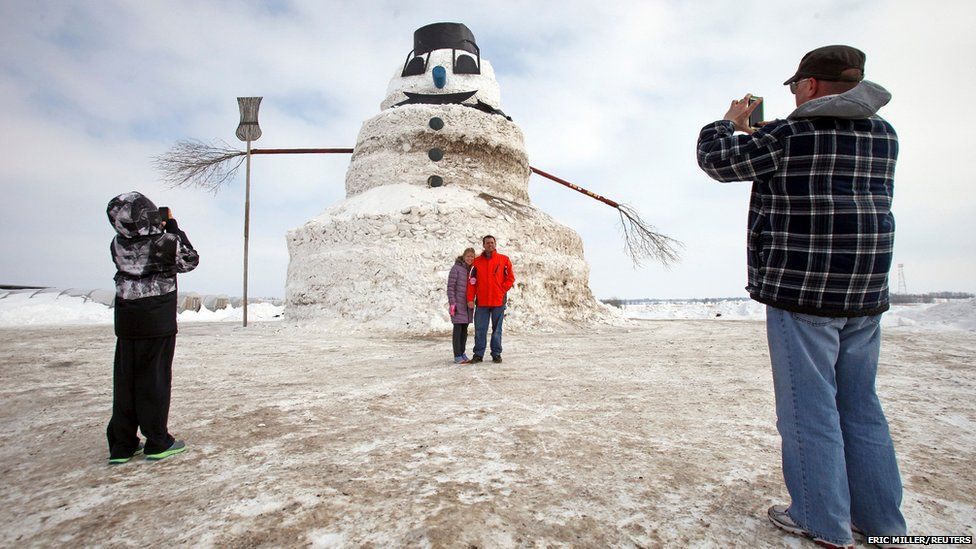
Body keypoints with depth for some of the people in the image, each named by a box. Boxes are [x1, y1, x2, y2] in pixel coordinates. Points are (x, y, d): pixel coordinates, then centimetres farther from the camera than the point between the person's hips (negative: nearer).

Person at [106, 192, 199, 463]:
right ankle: (157, 442, 13)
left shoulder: (118, 244, -2)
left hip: (126, 325, 5)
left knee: (125, 380, 11)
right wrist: (173, 228, 7)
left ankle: (121, 445, 19)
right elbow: (190, 260, 3)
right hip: (158, 325, -4)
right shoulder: (165, 243, -16)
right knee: (155, 380, 4)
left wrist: (160, 228, 10)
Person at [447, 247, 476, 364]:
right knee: (458, 330, -3)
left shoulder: (472, 270, 12)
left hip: (467, 304, 6)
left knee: (464, 330, 11)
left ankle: (462, 353, 20)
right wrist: (452, 302, -16)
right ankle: (457, 356, 2)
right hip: (458, 304, -6)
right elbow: (450, 286, -10)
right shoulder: (456, 268, -7)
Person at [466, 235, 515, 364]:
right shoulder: (477, 261, 5)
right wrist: (470, 298, -4)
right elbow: (472, 281, 3)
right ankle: (478, 354, 12)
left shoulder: (504, 260, 4)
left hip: (498, 301, -1)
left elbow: (510, 278, 5)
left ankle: (496, 354, 15)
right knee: (480, 329, 3)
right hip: (482, 301, 1)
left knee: (497, 329, 6)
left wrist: (502, 290, -4)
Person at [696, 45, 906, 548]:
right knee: (861, 406, 15)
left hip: (800, 289, -7)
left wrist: (732, 122, 17)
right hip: (866, 292, 7)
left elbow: (717, 159, -2)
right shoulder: (883, 135, 13)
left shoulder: (790, 134, -8)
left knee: (809, 407, 1)